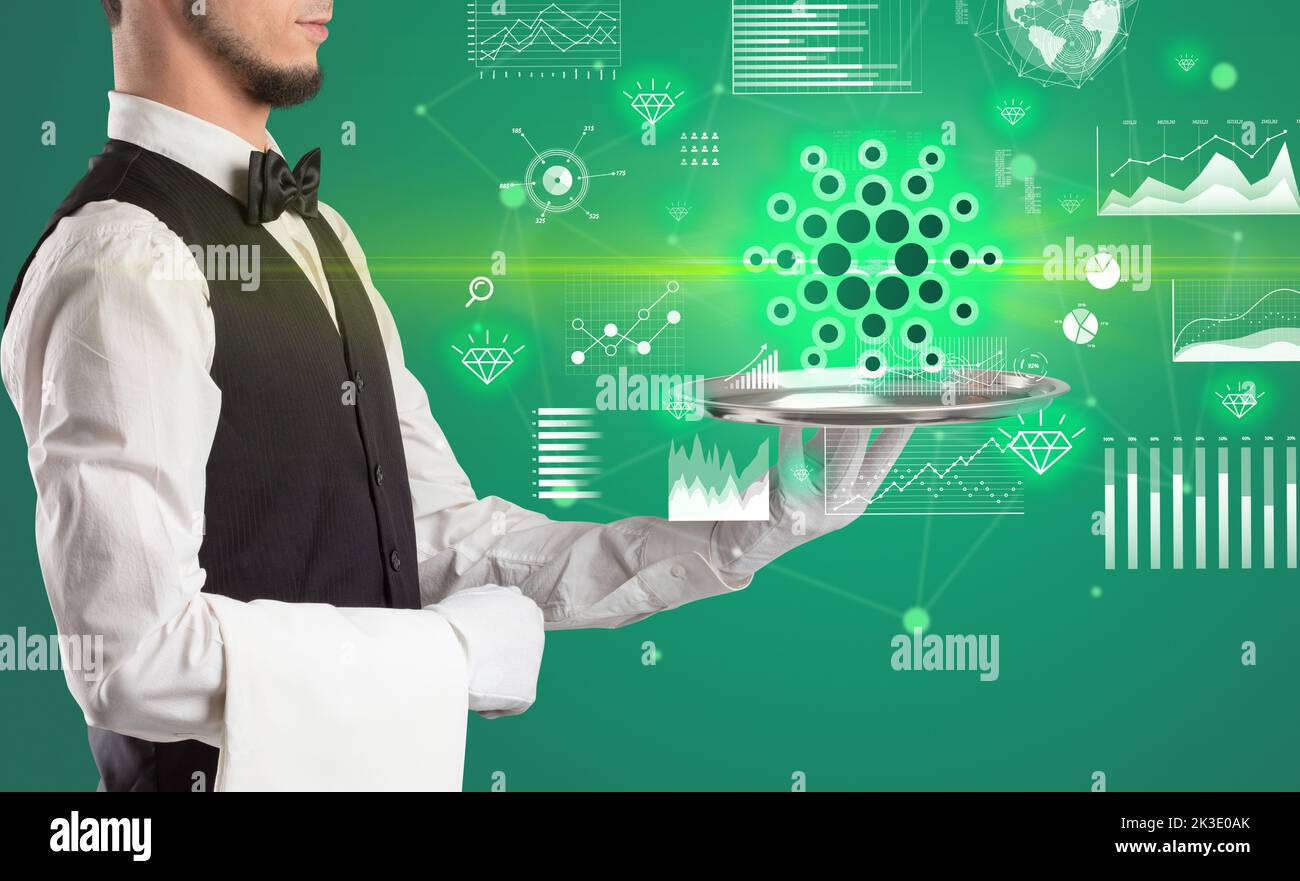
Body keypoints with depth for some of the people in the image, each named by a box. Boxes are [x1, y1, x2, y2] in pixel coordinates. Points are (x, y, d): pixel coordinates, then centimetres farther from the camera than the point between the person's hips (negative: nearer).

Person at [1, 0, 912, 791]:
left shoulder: (315, 231, 8)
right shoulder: (123, 261, -19)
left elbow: (443, 539, 4)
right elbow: (138, 655, -24)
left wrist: (735, 536, -6)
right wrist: (474, 651, -15)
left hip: (377, 758, 8)